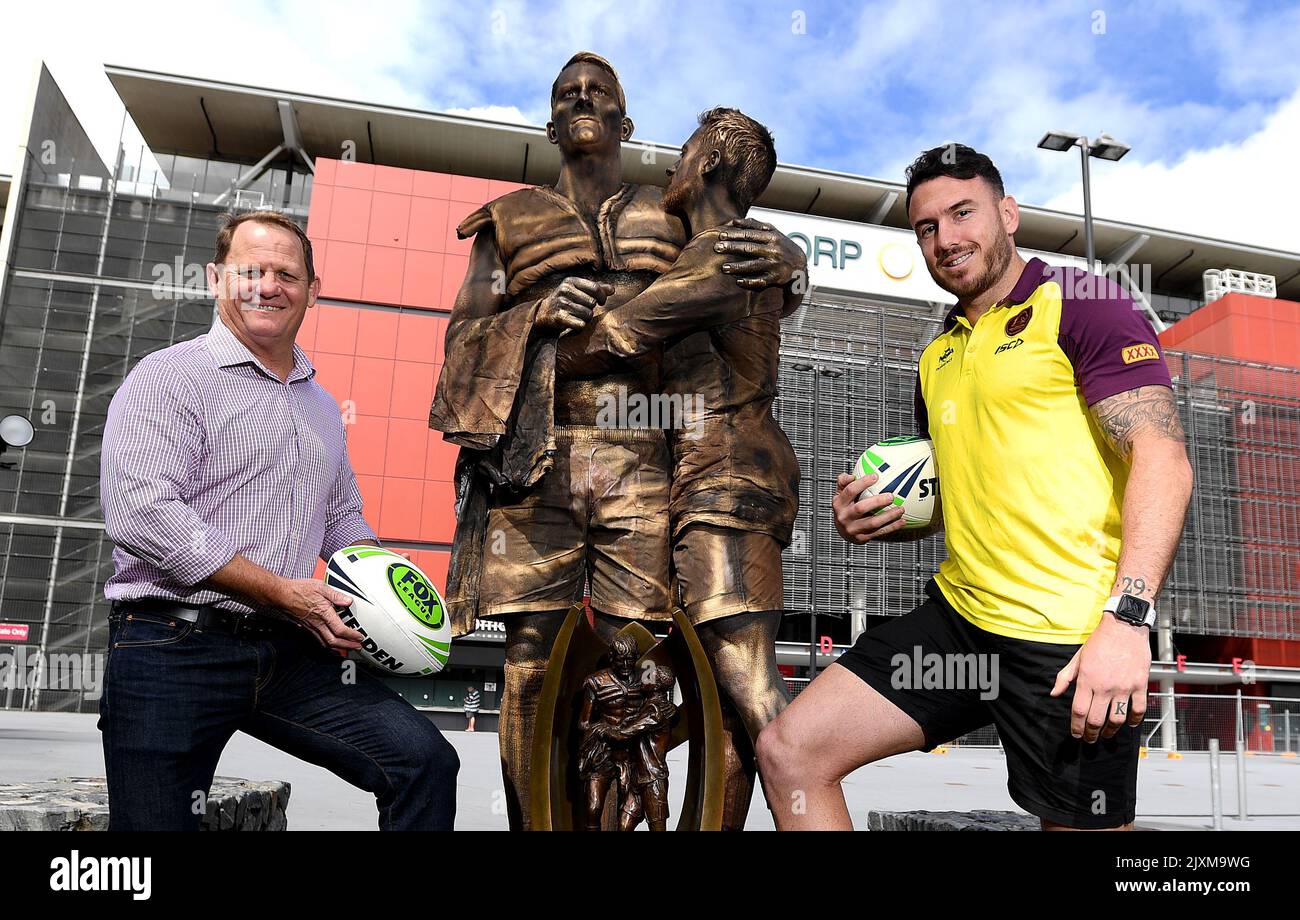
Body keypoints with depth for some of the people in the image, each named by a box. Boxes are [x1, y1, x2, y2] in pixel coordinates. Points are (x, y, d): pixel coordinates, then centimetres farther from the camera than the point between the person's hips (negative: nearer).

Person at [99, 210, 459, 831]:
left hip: (293, 652, 5)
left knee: (424, 761, -10)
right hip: (174, 650, -4)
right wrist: (286, 593, -16)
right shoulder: (169, 377, -3)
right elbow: (141, 513, -17)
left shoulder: (321, 405, 19)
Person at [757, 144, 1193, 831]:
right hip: (958, 617, 7)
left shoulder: (1077, 304, -4)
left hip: (1070, 641, -7)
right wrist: (884, 516, 7)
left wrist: (1127, 618, -25)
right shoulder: (937, 358, 19)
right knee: (788, 753, 2)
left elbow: (1162, 458, -14)